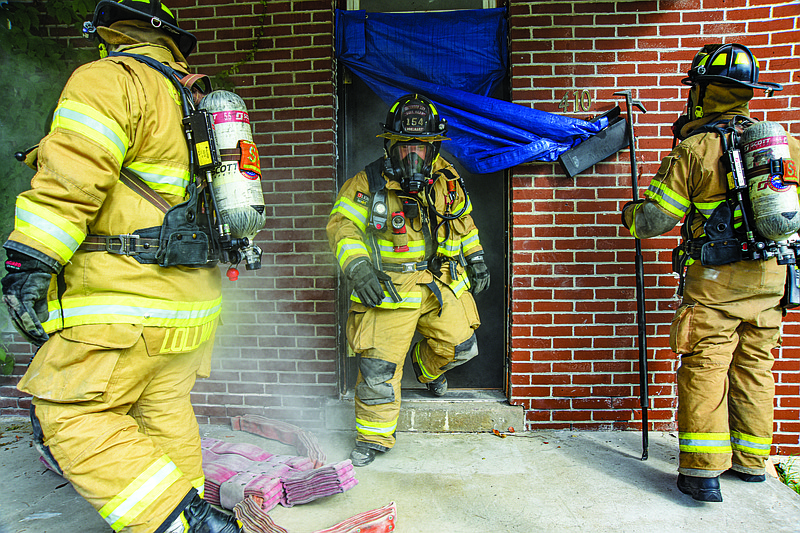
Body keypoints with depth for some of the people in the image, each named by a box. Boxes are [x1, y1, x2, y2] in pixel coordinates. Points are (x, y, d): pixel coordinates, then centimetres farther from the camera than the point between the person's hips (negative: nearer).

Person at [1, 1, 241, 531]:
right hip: (193, 299, 9)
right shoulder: (192, 98, 20)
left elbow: (73, 175, -19)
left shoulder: (108, 80, -5)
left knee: (69, 417, 0)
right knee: (166, 411, 17)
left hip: (129, 302, -9)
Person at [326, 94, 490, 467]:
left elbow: (461, 218, 21)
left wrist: (475, 257, 21)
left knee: (460, 345, 3)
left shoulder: (446, 179, 5)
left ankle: (426, 367, 40)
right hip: (388, 286, -4)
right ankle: (374, 436, 20)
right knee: (379, 365, -2)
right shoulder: (369, 184, -10)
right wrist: (358, 266, -29)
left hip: (441, 280, 4)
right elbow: (342, 225, -12)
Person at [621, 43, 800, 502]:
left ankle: (703, 471, 3)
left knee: (704, 368, 1)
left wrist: (630, 214, 12)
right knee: (754, 367, 15)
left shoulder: (694, 150, -11)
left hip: (716, 280, -6)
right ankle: (751, 461, 28)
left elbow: (653, 219, -9)